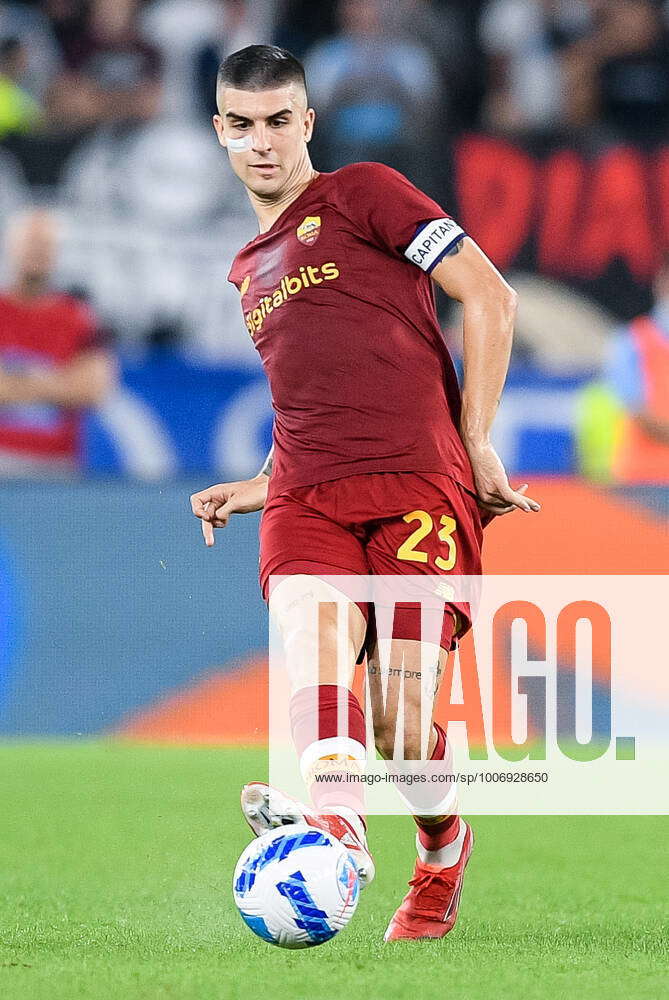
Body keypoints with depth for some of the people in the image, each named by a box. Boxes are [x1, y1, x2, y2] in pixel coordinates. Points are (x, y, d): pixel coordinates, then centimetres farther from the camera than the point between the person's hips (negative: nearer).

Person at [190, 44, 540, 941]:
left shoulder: (361, 194, 7)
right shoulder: (250, 272, 28)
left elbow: (488, 296, 0)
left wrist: (478, 443, -4)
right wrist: (254, 490, 19)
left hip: (416, 483, -5)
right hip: (307, 496, 5)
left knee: (400, 726, -12)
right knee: (310, 649, -28)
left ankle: (443, 850, 19)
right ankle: (333, 818, -53)